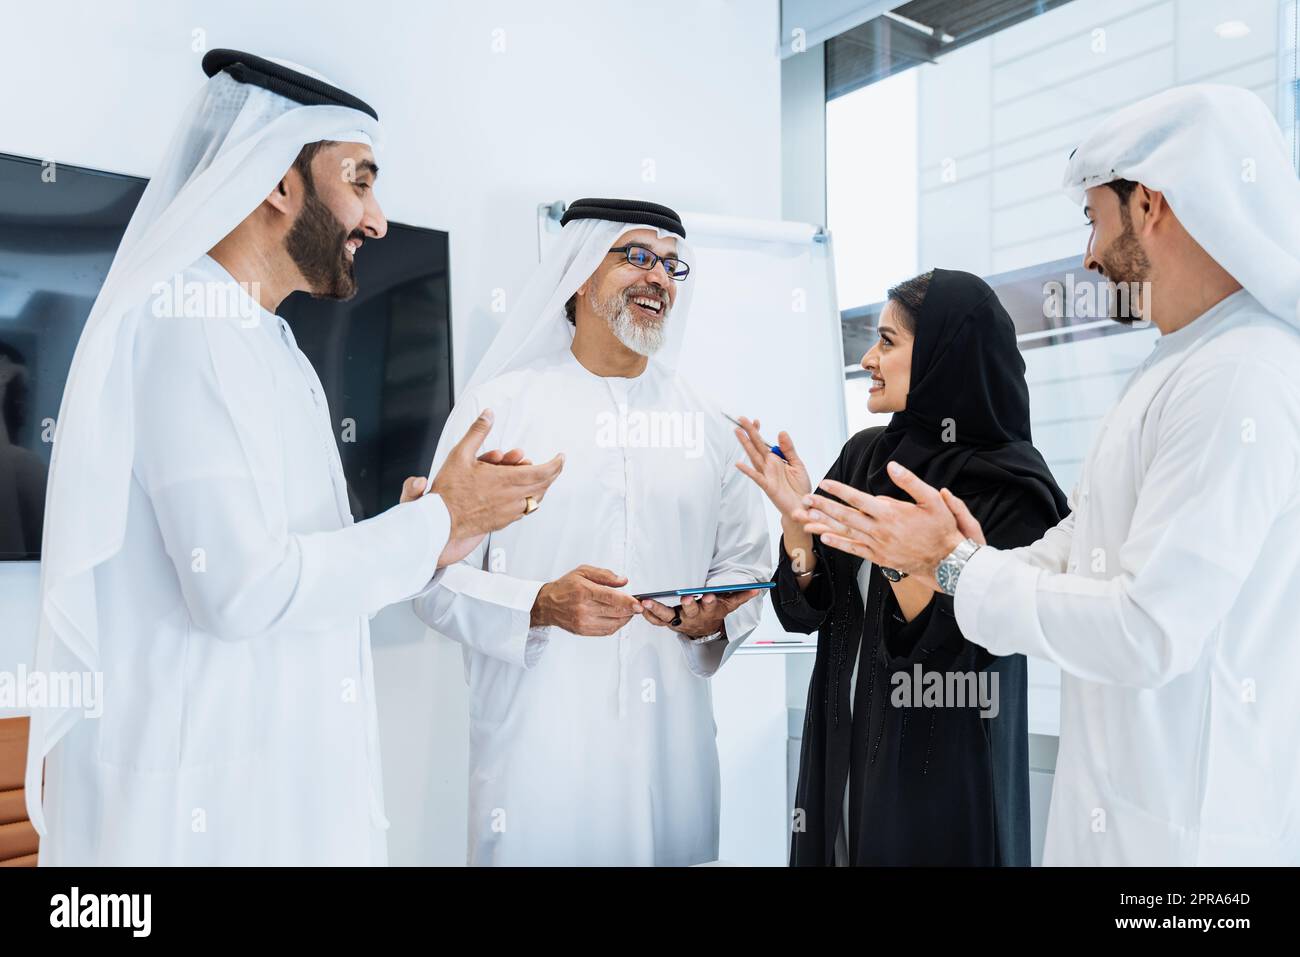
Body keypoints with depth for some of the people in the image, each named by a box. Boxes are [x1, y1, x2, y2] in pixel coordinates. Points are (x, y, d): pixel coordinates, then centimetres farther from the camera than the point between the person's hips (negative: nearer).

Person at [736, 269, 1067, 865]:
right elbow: (807, 611, 0)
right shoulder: (865, 455, 0)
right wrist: (795, 516, -16)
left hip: (943, 774, -5)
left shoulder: (1010, 487, -15)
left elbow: (966, 655, -18)